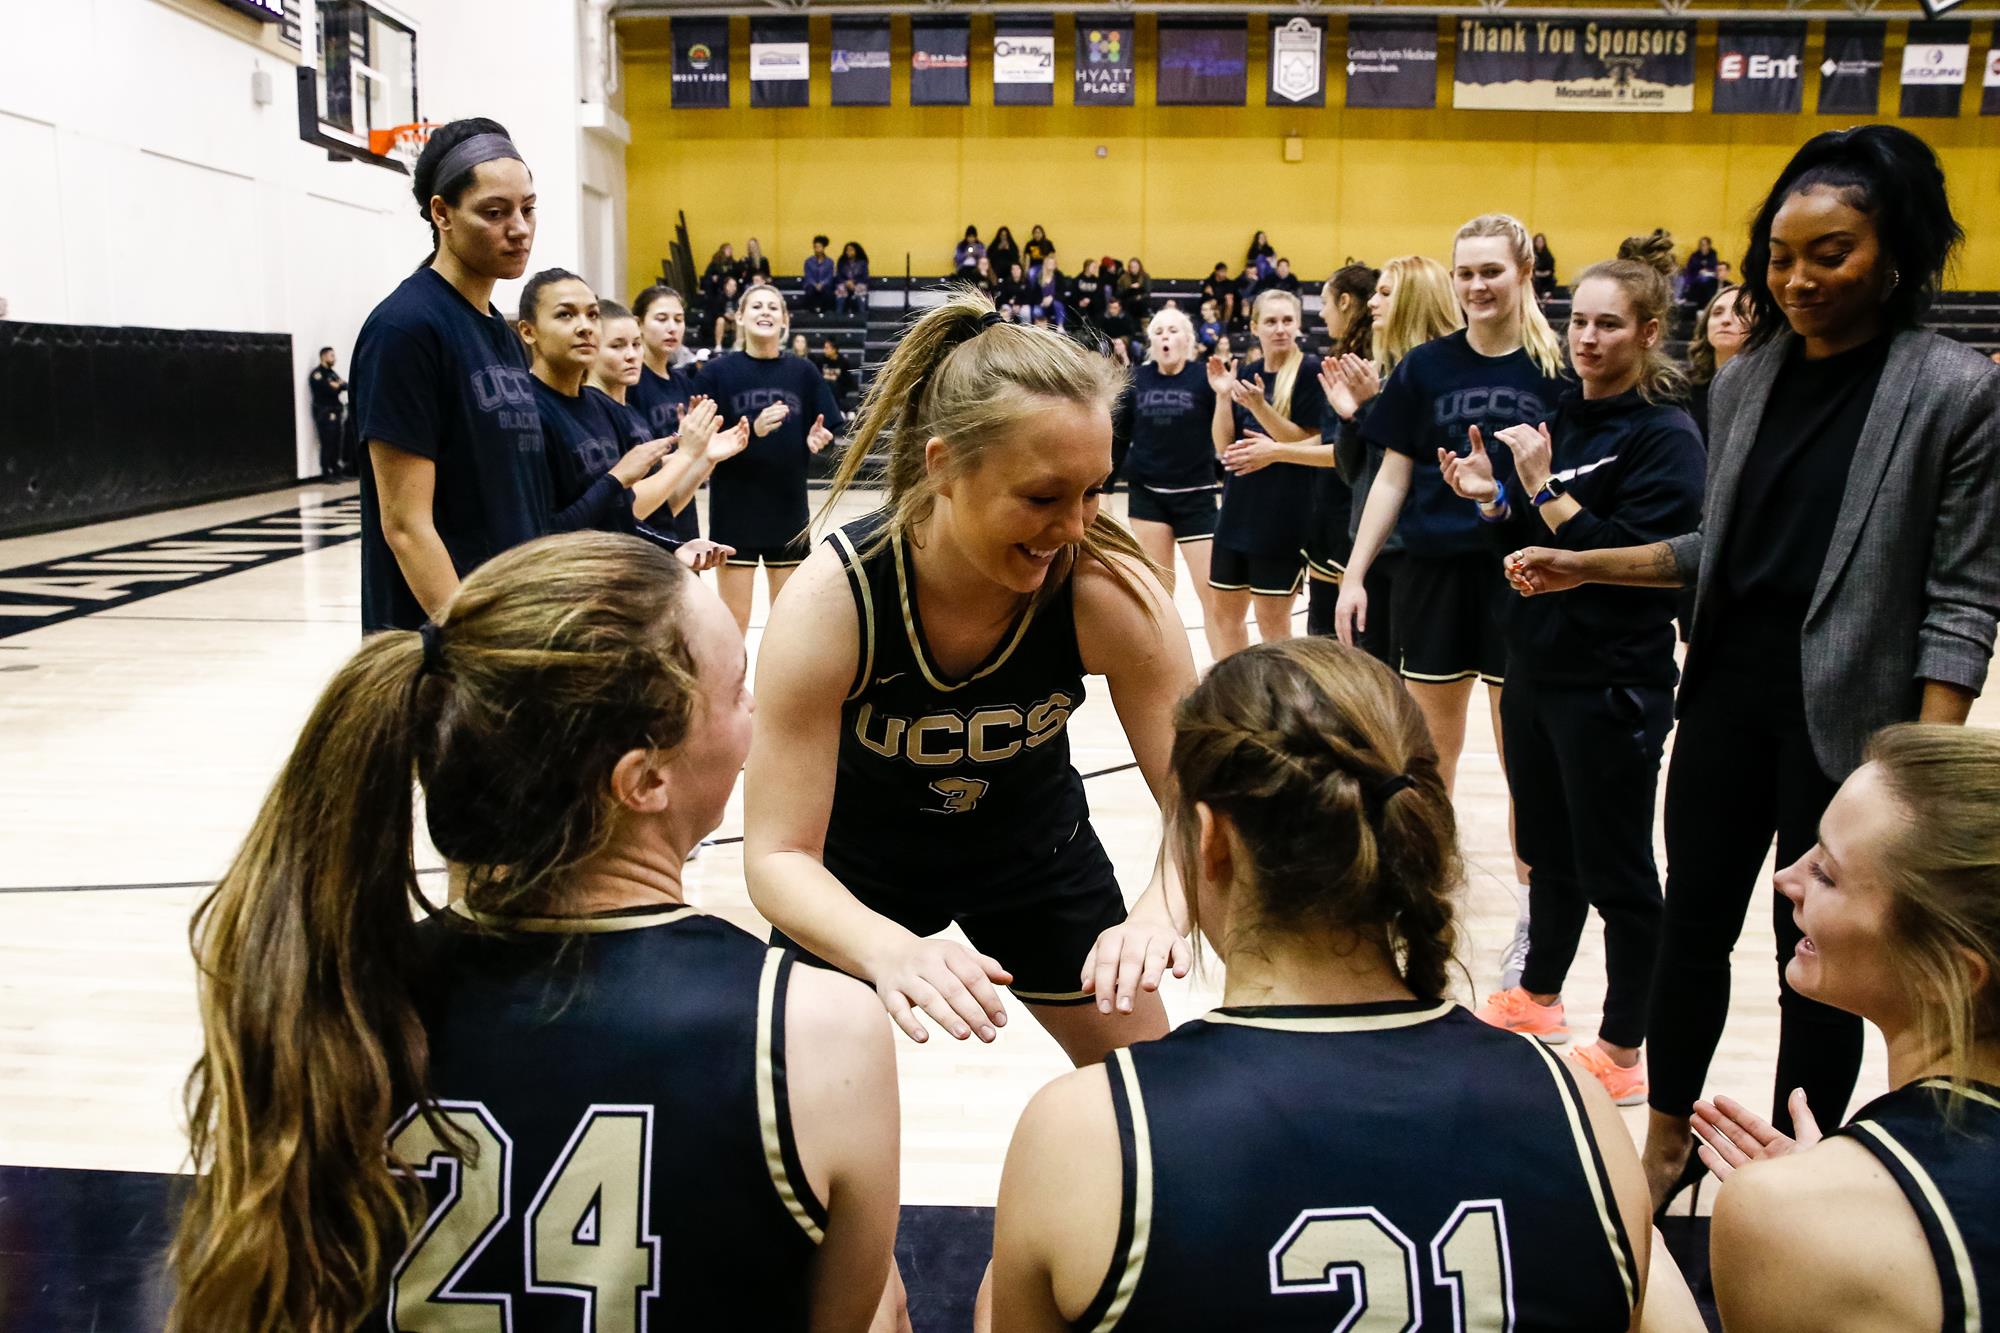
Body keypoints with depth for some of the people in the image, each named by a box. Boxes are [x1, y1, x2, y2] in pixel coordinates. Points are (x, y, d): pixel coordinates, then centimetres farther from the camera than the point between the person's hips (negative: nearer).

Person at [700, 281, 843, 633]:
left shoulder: (803, 372, 4)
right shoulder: (718, 371, -4)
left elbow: (831, 433, 10)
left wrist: (817, 441, -11)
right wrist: (751, 431, -23)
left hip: (789, 510, 3)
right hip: (735, 512, -3)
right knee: (734, 619, 4)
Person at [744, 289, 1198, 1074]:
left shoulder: (1109, 590, -29)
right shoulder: (830, 601, -32)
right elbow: (779, 855, -29)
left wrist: (1159, 911, -46)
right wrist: (891, 951, -50)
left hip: (1034, 845, 2)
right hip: (860, 868, -1)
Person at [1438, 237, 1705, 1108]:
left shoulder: (1666, 436, -12)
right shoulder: (1560, 417, 9)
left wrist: (1543, 488, -22)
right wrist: (1492, 499, -3)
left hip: (1611, 690, -7)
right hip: (1535, 670, 7)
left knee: (1614, 870, 4)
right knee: (1548, 850, 20)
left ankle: (1622, 1053, 19)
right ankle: (1538, 999, 37)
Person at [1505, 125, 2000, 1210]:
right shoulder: (1747, 380, 5)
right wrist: (1586, 566, 4)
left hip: (1846, 715, -4)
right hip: (1726, 693, 5)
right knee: (1693, 925, 14)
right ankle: (1666, 1142, 33)